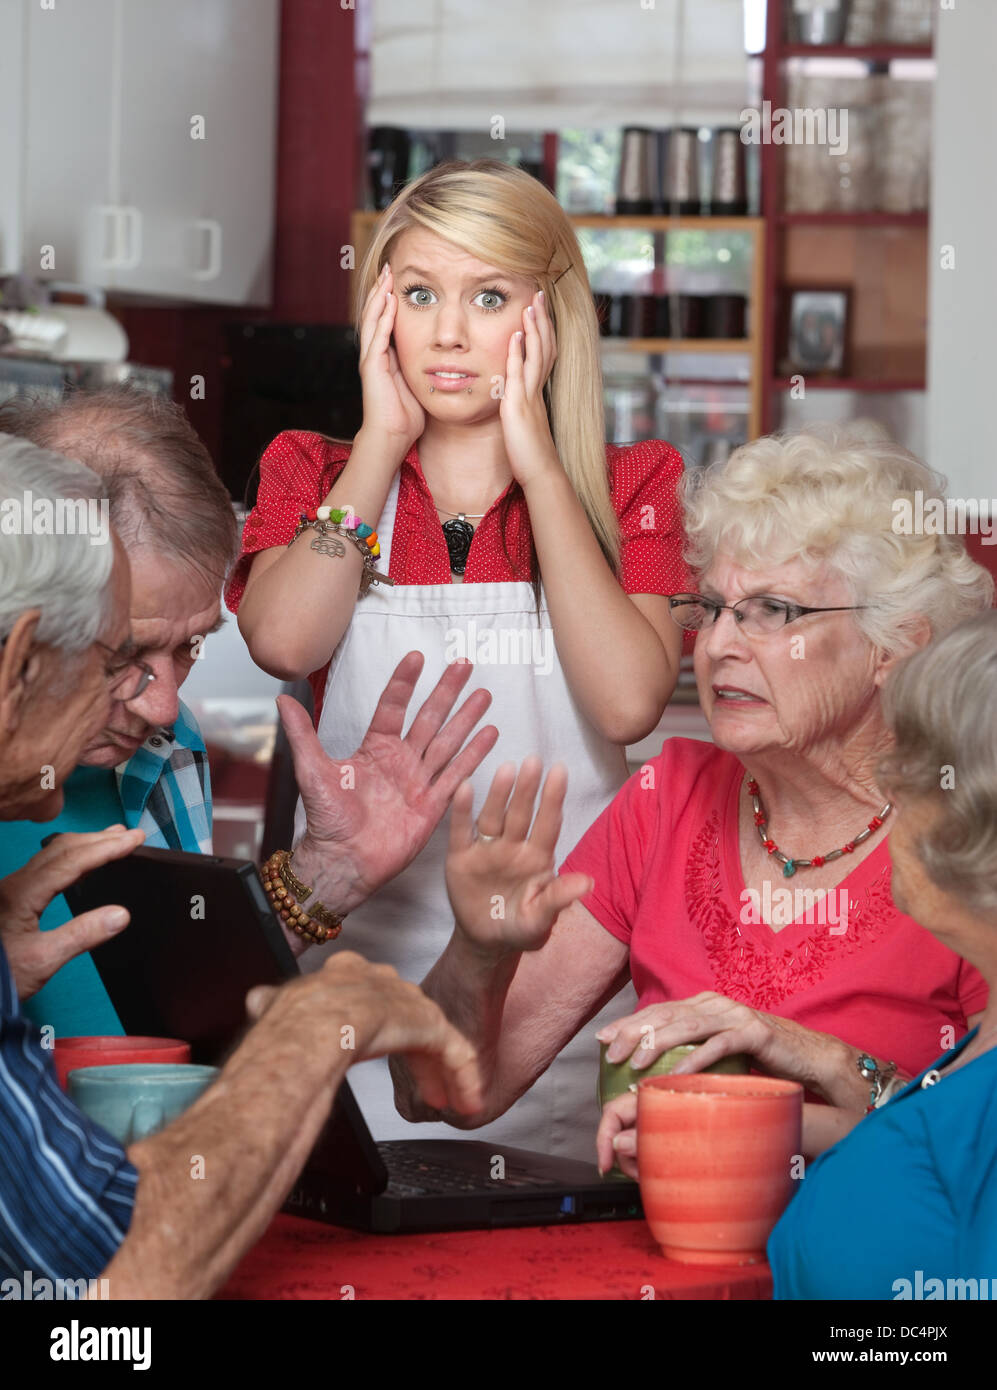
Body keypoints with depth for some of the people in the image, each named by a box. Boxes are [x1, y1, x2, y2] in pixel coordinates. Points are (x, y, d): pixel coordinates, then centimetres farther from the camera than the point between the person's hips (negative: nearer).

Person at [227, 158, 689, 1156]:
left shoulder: (632, 487, 9)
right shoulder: (314, 473, 13)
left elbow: (629, 701, -10)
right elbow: (283, 643, -9)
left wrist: (537, 464, -5)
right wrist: (385, 439, -2)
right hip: (359, 950, 1)